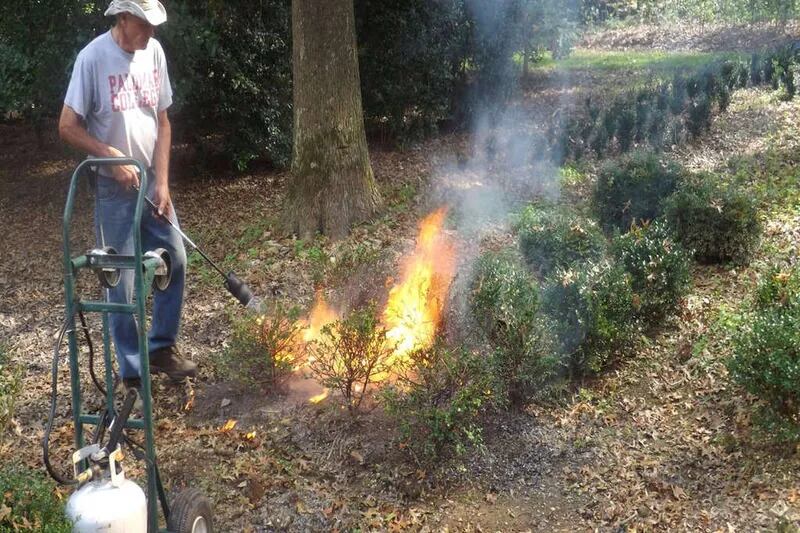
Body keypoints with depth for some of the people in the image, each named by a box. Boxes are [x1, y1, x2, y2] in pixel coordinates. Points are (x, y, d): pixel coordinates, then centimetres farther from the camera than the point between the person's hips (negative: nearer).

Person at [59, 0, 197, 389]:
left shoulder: (154, 52, 0)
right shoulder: (93, 57, -15)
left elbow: (162, 122, 5)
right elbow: (68, 128, -12)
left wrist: (162, 183, -2)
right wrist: (112, 157, -21)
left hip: (152, 183, 6)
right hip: (114, 188, -5)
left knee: (175, 261, 9)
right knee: (122, 280, 0)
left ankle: (162, 348, 27)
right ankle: (133, 372, 12)